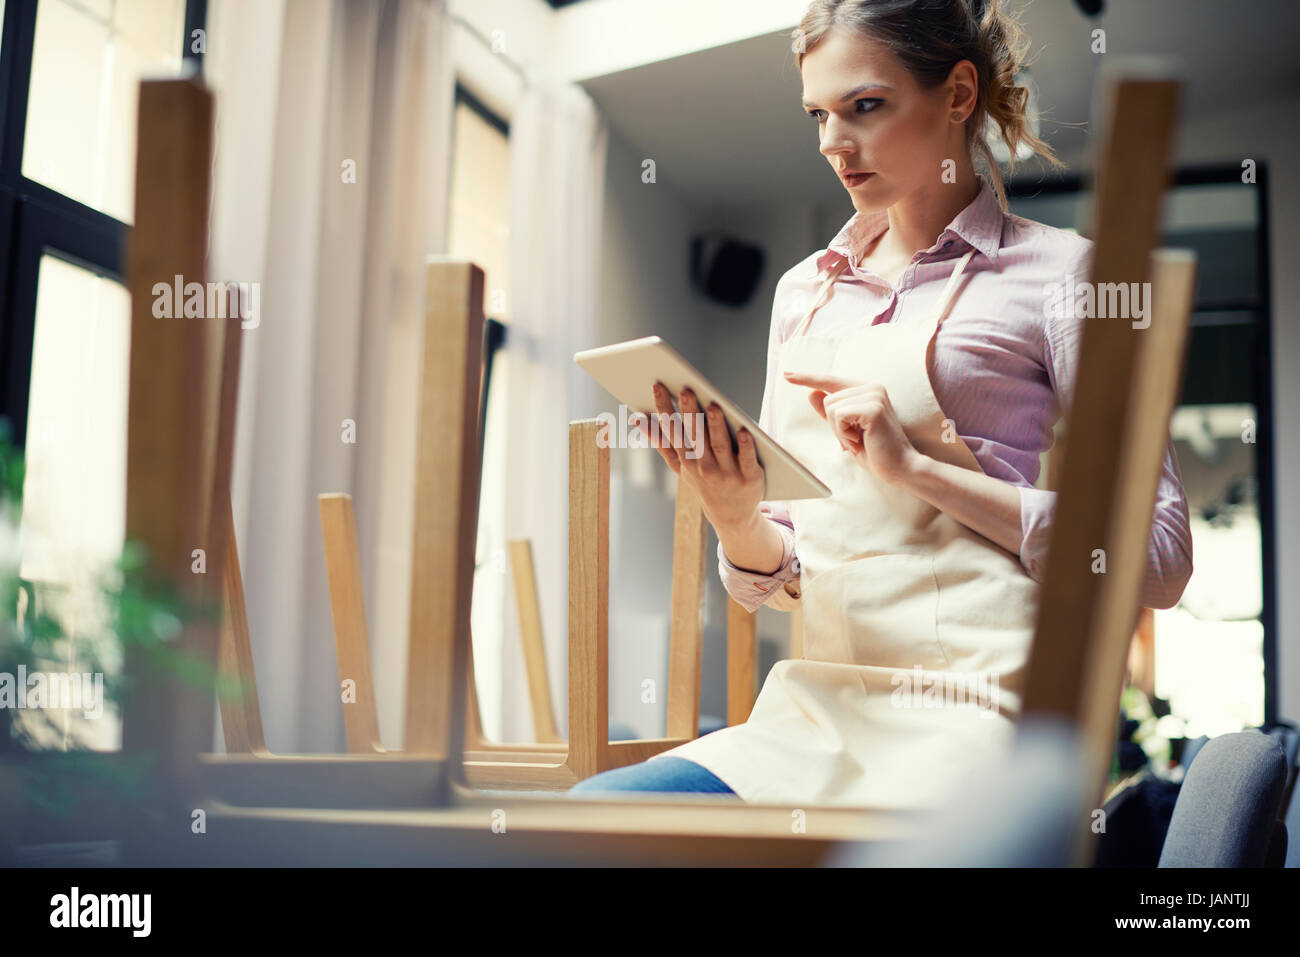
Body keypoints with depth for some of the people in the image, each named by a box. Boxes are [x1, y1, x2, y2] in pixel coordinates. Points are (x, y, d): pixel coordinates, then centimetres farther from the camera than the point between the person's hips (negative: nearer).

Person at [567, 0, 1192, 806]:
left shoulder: (1057, 271, 2)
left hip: (982, 720, -5)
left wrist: (917, 468, -13)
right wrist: (736, 518, -5)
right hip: (817, 719, 5)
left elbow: (1160, 562, -6)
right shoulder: (805, 292, 18)